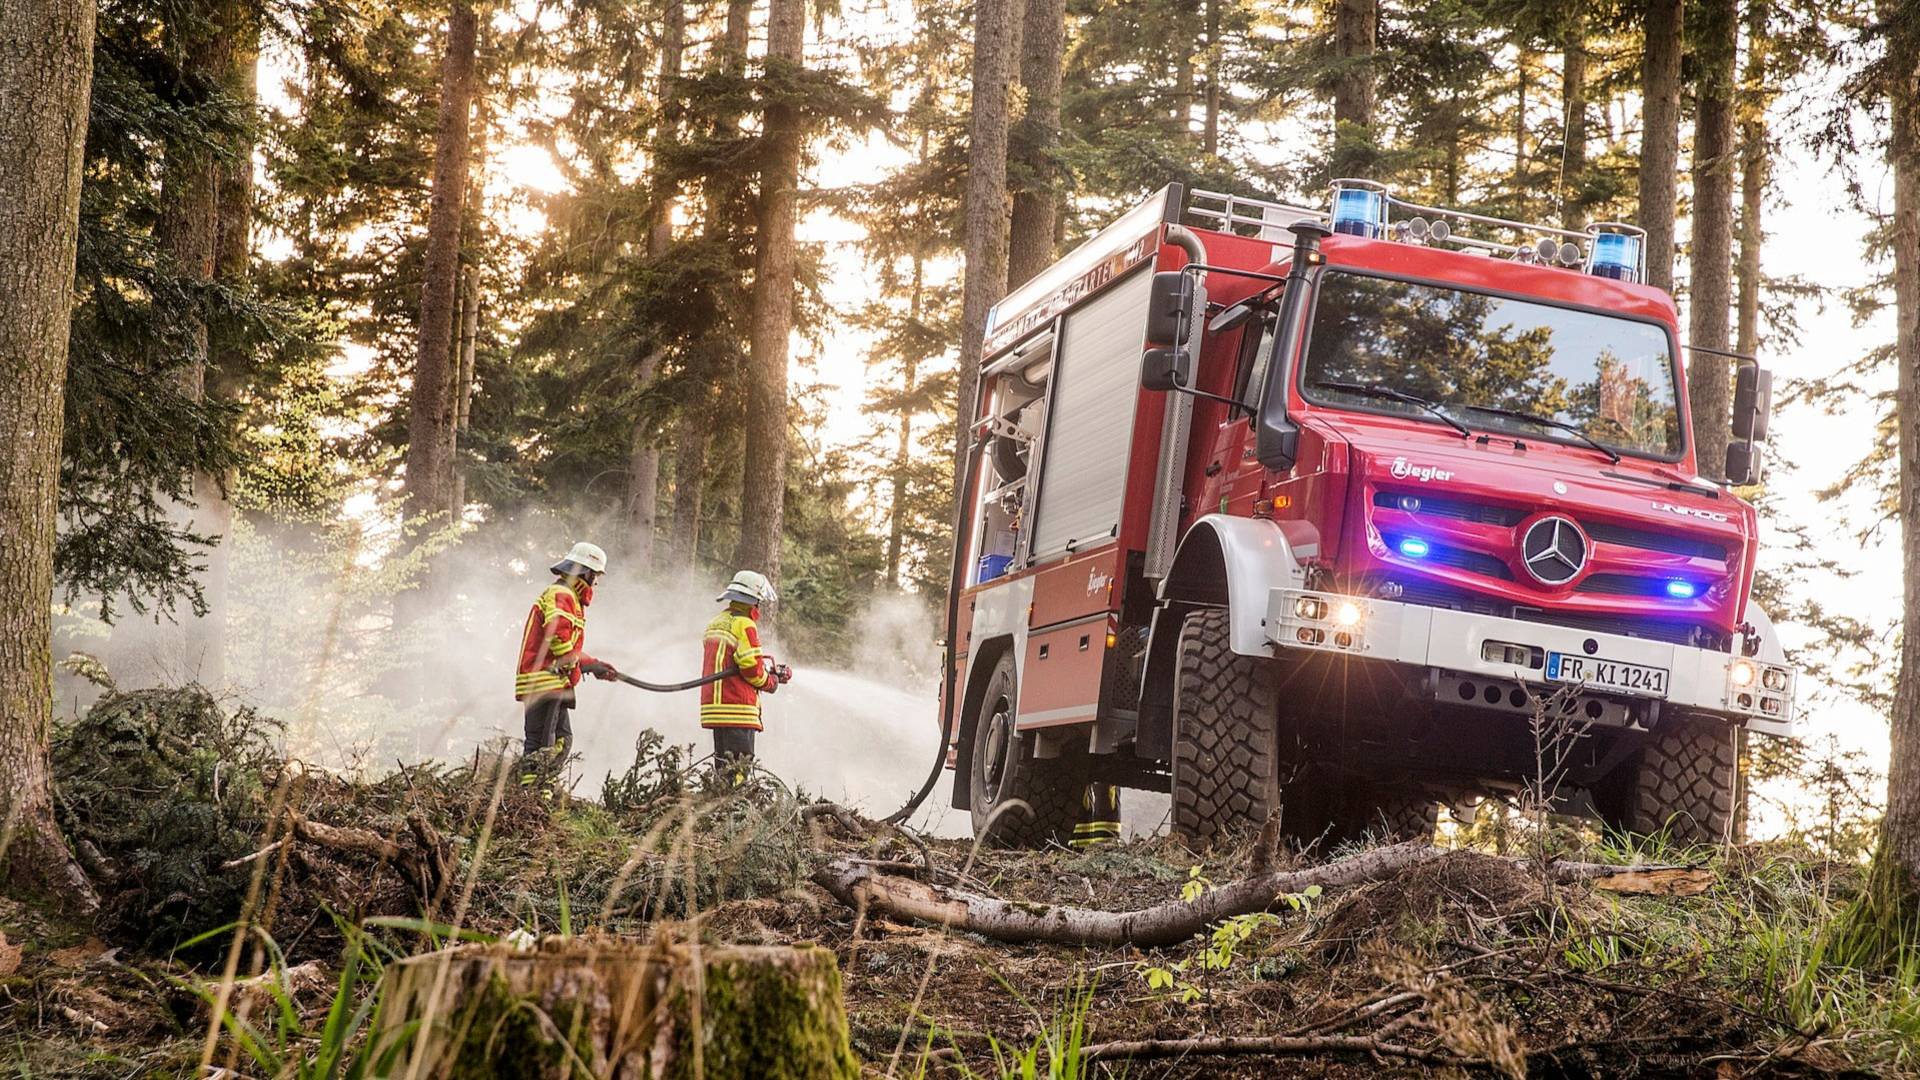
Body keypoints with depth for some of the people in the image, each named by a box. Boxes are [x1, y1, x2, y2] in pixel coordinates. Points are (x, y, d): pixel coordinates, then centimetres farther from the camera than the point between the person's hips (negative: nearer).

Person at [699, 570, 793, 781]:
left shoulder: (716, 623, 18)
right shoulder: (744, 625, -10)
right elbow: (752, 667, -17)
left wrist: (772, 668, 17)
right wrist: (771, 682, 3)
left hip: (714, 705, 9)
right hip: (736, 707, -9)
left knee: (723, 766, 12)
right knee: (738, 768, -10)